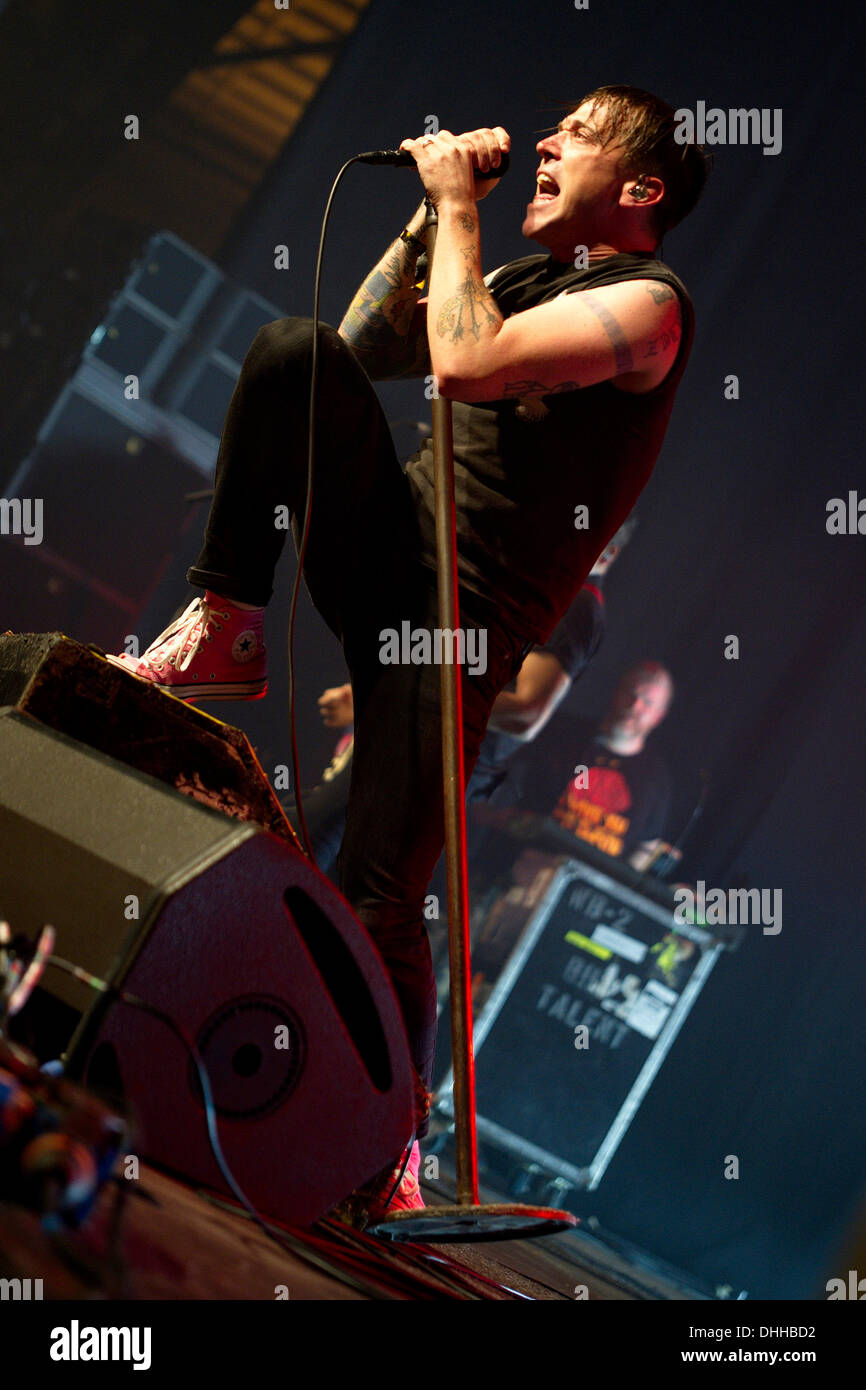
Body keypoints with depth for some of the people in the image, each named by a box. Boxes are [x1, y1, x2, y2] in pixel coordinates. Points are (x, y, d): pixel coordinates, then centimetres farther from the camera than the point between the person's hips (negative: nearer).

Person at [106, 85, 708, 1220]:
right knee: (294, 350, -19)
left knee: (376, 899, -13)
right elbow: (368, 350, 21)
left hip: (461, 615, -7)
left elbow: (466, 363, -25)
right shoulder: (524, 278, 19)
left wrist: (462, 208, -12)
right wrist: (433, 215, 11)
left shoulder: (642, 303, -9)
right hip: (387, 543, 7)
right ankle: (224, 632, -14)